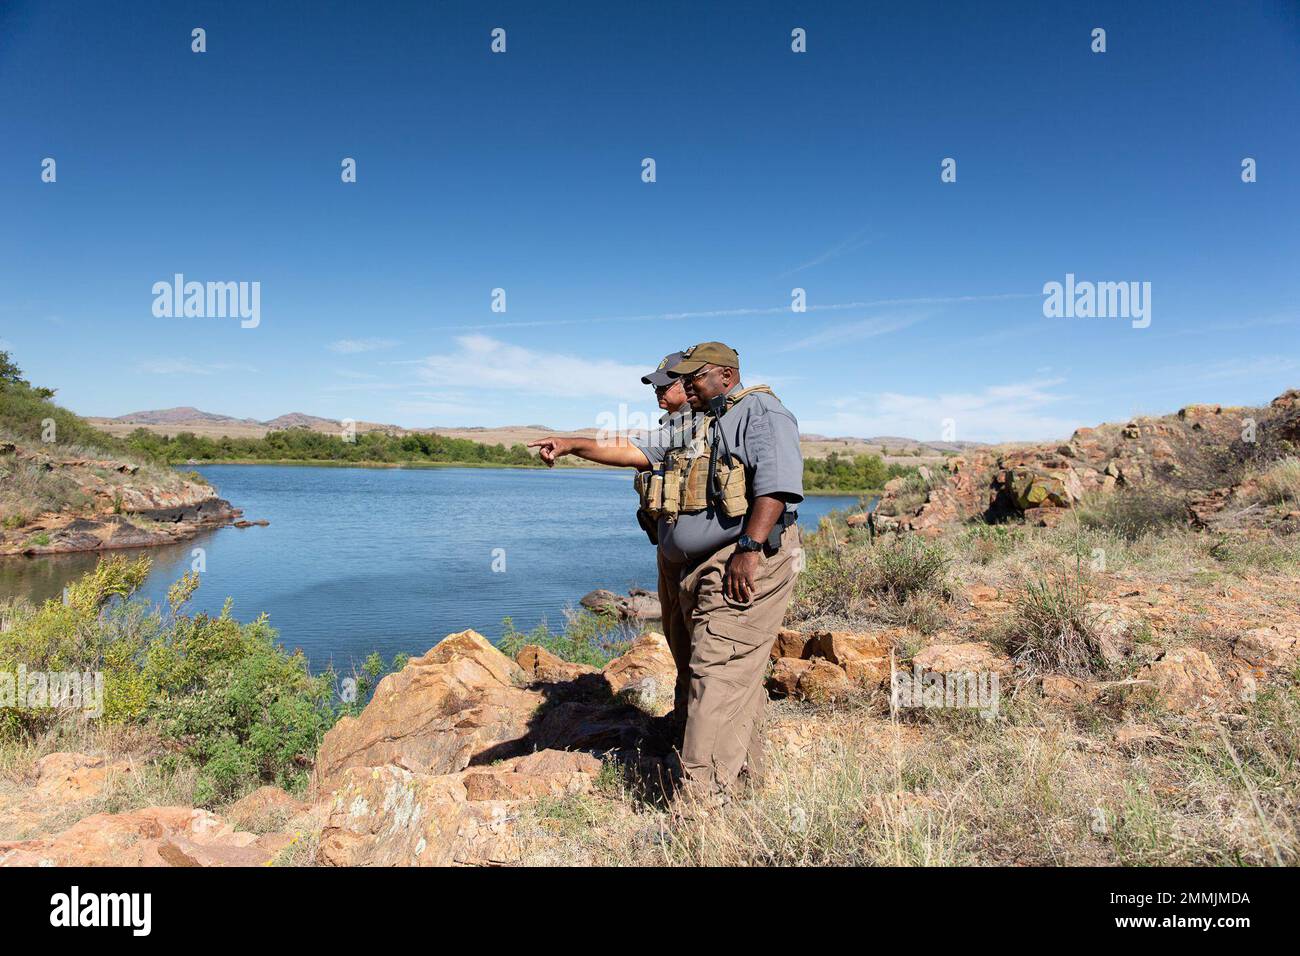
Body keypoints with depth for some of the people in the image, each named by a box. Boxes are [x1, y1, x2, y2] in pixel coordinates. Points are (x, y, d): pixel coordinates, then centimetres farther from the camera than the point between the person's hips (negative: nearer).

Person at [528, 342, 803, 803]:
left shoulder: (760, 411, -4)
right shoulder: (694, 428, 24)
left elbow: (777, 482, -17)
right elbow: (635, 452, 19)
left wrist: (749, 548, -25)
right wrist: (574, 445, 11)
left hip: (746, 565, -9)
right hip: (699, 572, 9)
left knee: (717, 674, -14)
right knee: (738, 676, 16)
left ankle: (701, 800, -12)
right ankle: (747, 778, 28)